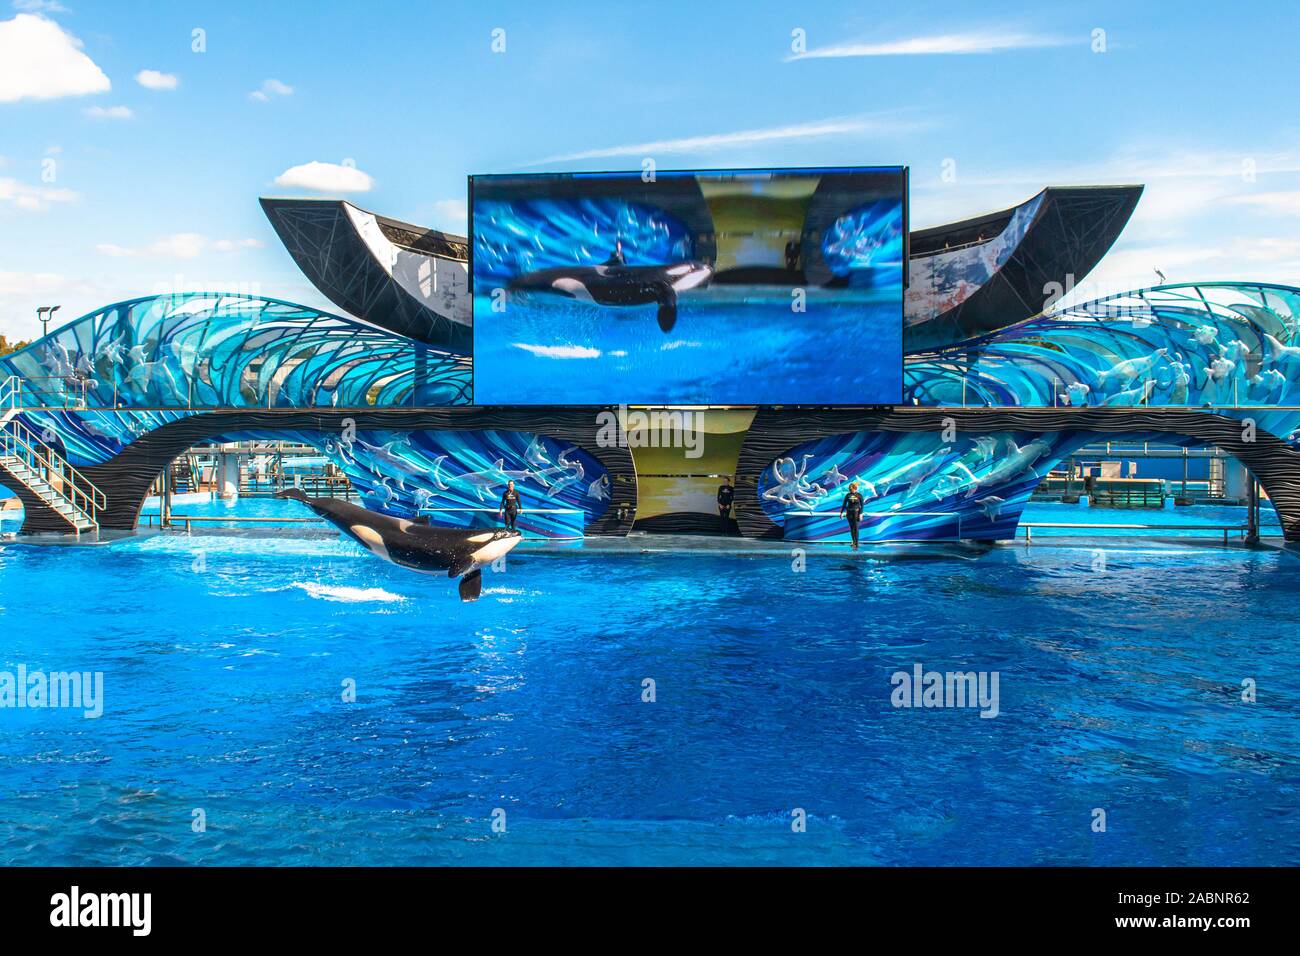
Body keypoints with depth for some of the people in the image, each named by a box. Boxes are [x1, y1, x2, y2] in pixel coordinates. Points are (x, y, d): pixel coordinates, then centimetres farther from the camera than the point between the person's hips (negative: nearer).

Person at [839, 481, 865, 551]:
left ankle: (856, 545, -7)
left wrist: (861, 514, -10)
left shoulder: (859, 495, -3)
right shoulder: (847, 495, 4)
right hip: (849, 512, 3)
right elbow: (844, 504, 8)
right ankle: (854, 541, 19)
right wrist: (841, 512, 2)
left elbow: (862, 505, -2)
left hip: (856, 512, -3)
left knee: (856, 528, -8)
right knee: (851, 528, 6)